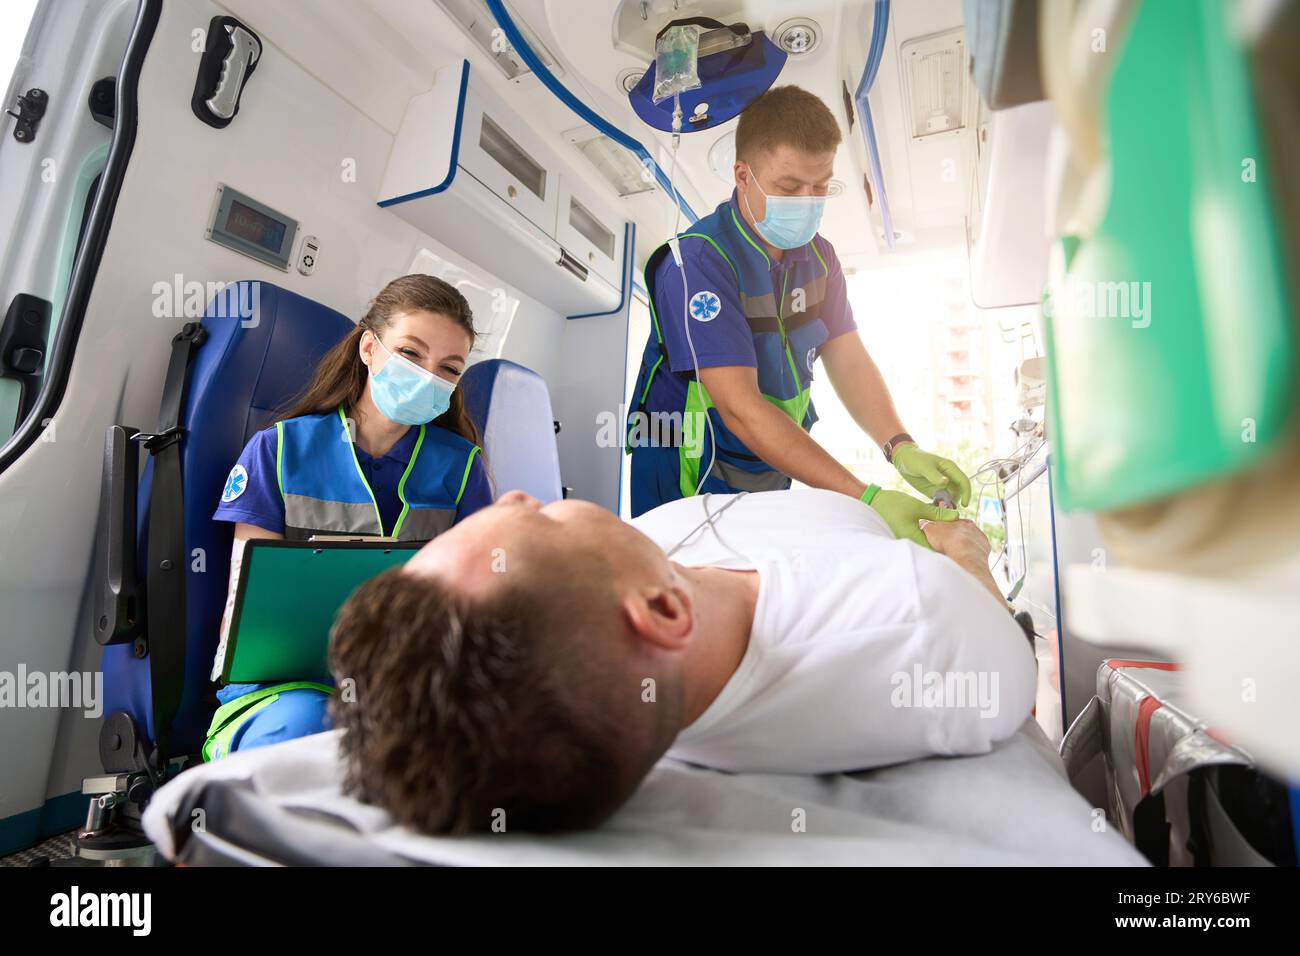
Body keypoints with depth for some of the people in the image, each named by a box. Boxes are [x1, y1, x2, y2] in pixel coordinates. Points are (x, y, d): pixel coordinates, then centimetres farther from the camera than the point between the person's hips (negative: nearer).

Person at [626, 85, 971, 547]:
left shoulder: (817, 255, 3)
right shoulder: (695, 262, -23)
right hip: (693, 481, -6)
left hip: (774, 476, 7)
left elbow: (848, 360, 1)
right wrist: (865, 498, -34)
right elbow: (740, 409, -30)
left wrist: (901, 447, -18)